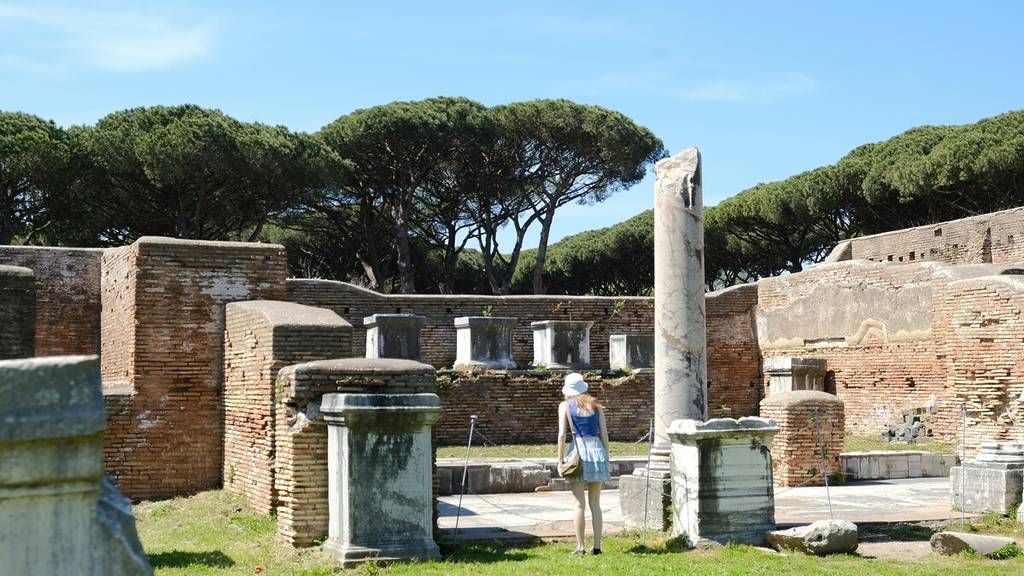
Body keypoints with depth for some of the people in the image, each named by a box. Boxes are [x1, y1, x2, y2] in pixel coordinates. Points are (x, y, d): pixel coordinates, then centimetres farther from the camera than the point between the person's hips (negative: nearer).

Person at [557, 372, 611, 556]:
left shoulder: (565, 406, 4)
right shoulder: (595, 405, 12)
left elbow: (562, 435, -4)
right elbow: (604, 434, 8)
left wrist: (560, 459, 0)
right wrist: (605, 458, 14)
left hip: (579, 451, -3)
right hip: (597, 450, 3)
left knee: (580, 504, 1)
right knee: (595, 504, 9)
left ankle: (580, 547, 0)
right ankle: (597, 546, 8)